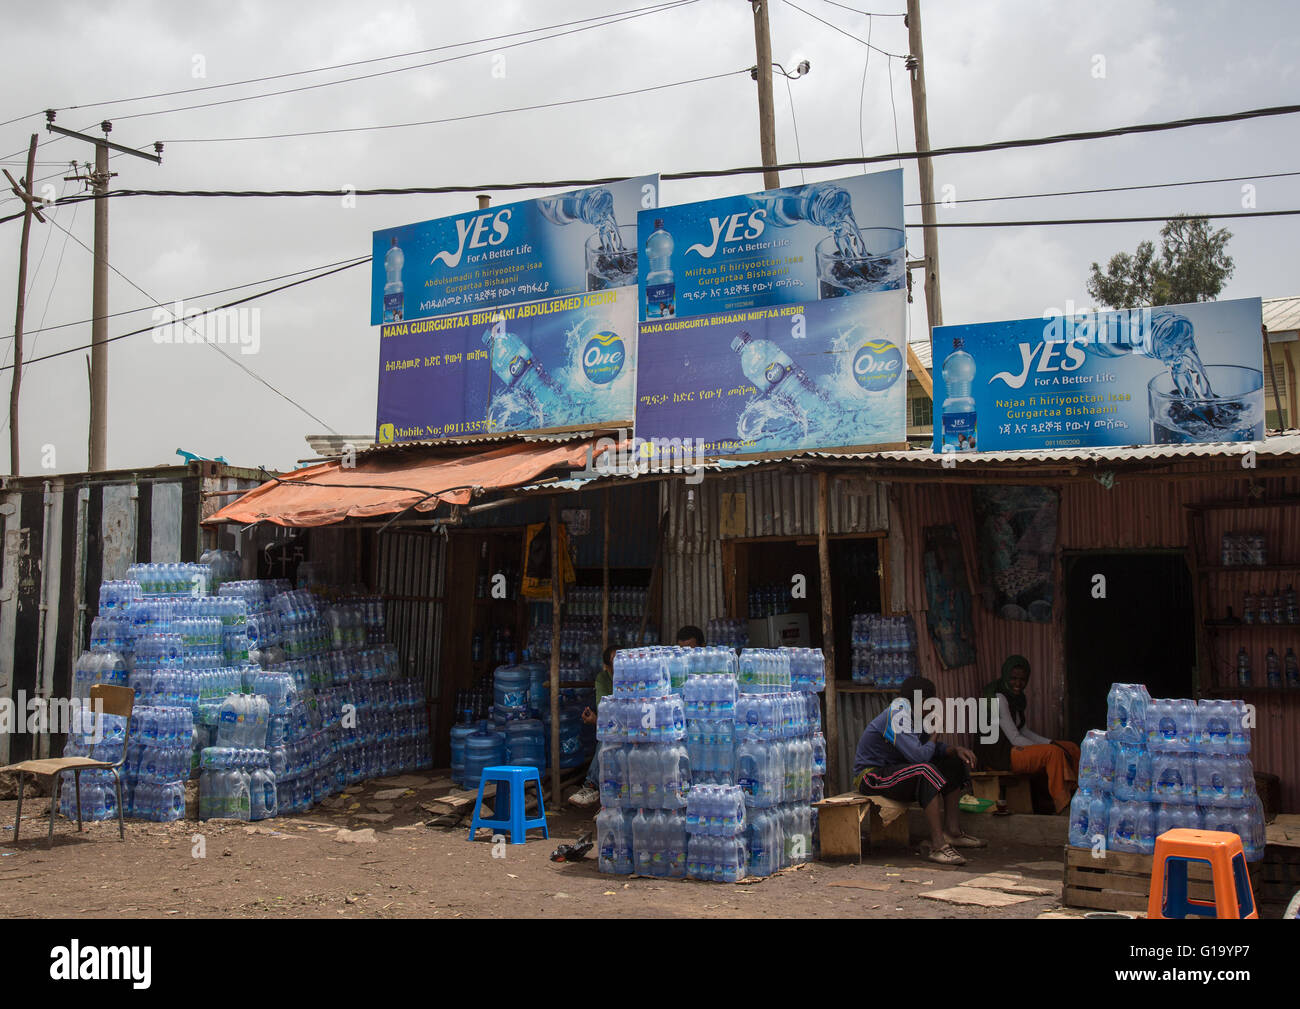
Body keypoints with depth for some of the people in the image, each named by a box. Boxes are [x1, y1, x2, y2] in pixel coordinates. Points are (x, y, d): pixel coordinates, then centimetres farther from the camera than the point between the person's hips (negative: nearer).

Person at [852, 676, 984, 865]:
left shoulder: (913, 716, 9)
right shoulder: (897, 716, -23)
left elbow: (936, 748, 15)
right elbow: (918, 755, -31)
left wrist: (956, 750, -6)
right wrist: (933, 741, -10)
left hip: (892, 770, 11)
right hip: (871, 776, -11)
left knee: (954, 764, 10)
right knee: (927, 771, -35)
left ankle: (952, 831, 7)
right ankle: (938, 846, -36)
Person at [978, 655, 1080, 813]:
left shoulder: (1019, 698, 12)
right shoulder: (998, 698, -18)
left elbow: (1023, 731, 15)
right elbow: (1015, 739, -19)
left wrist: (1050, 743, 2)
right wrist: (1048, 748, -16)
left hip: (1014, 749, 10)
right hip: (1000, 756, -10)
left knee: (1072, 748, 2)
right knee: (1054, 753, -26)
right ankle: (1063, 806, -19)